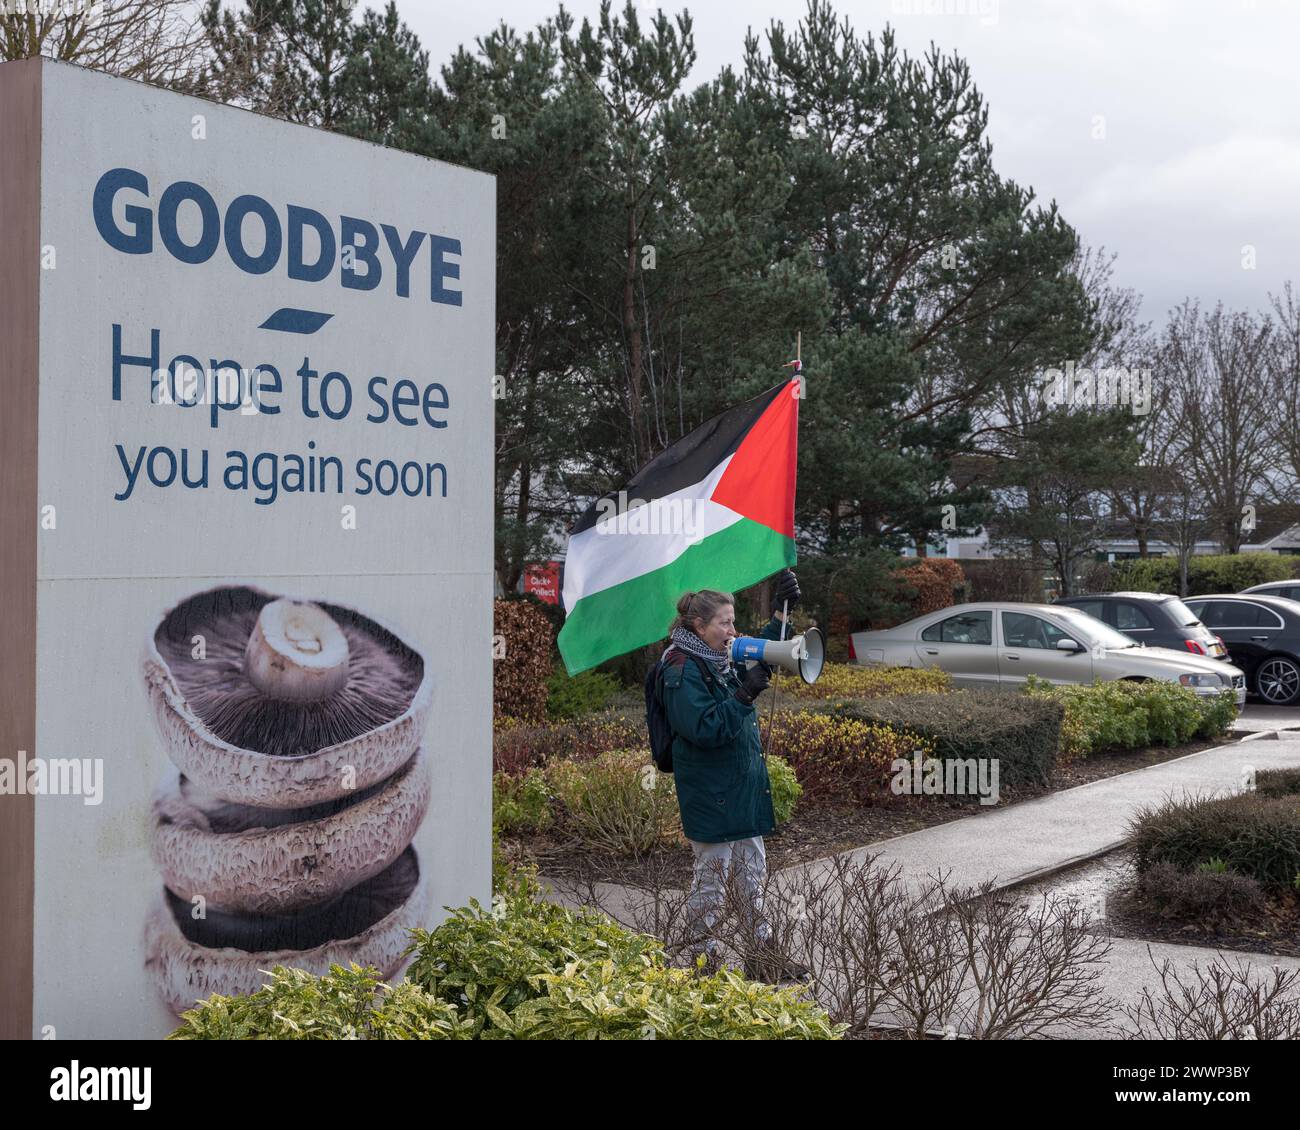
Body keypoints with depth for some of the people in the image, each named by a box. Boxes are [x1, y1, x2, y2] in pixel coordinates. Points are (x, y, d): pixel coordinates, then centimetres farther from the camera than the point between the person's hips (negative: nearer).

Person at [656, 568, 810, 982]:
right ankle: (703, 962, 12)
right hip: (710, 796, -9)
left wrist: (782, 611, 15)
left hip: (743, 789, 9)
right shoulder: (683, 671, -18)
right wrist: (744, 695, -28)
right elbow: (704, 728, -27)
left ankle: (762, 956, 26)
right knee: (710, 879, 1)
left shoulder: (721, 660, 8)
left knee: (753, 873, 15)